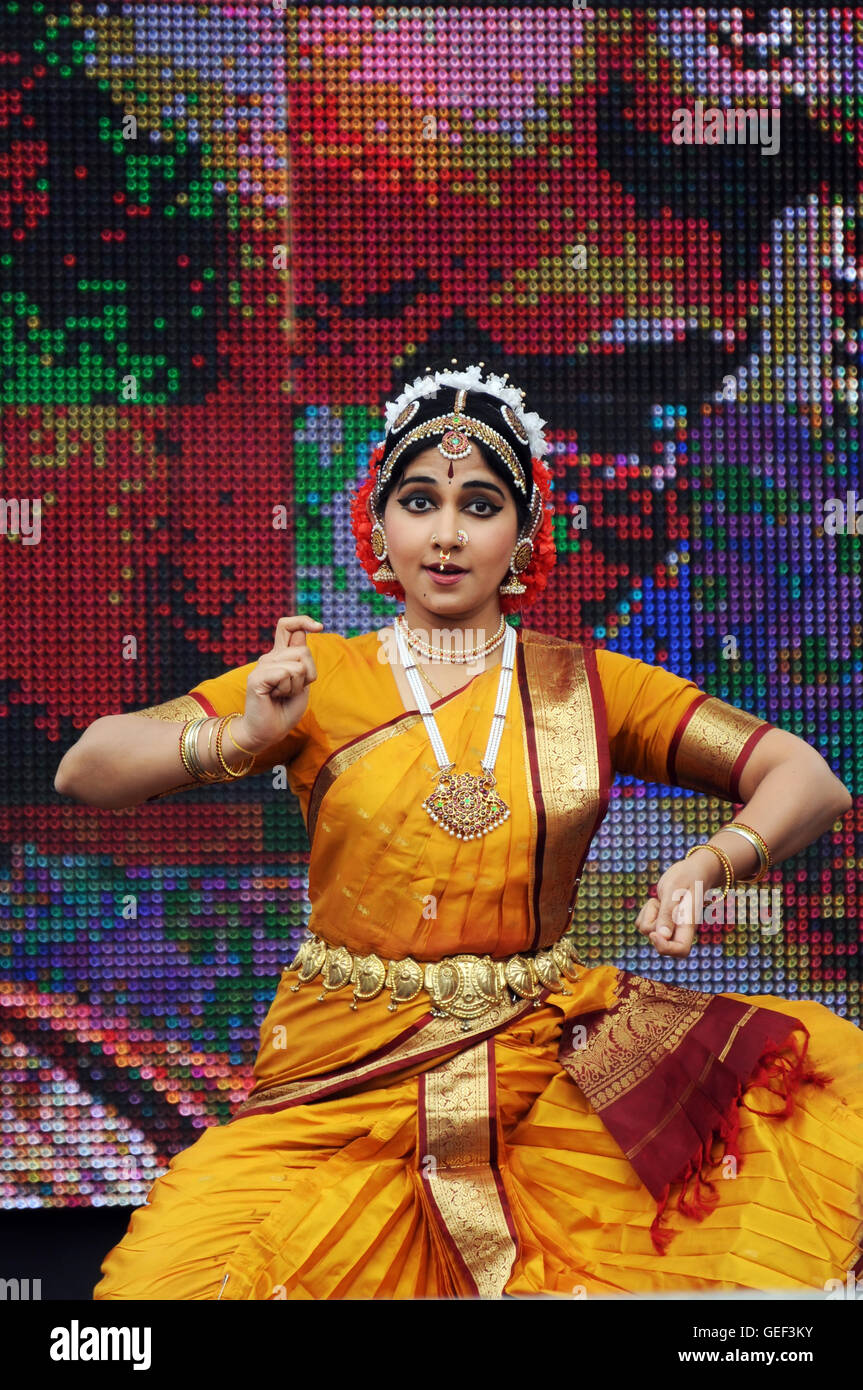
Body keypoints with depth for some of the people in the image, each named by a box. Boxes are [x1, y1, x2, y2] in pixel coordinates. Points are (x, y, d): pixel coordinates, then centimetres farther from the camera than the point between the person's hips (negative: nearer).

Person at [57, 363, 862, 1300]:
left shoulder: (586, 686, 8)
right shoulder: (315, 678, 4)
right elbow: (86, 771, -4)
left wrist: (711, 864, -18)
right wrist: (241, 738, -24)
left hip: (547, 1056, 2)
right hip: (348, 1076, -2)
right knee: (173, 1274, -24)